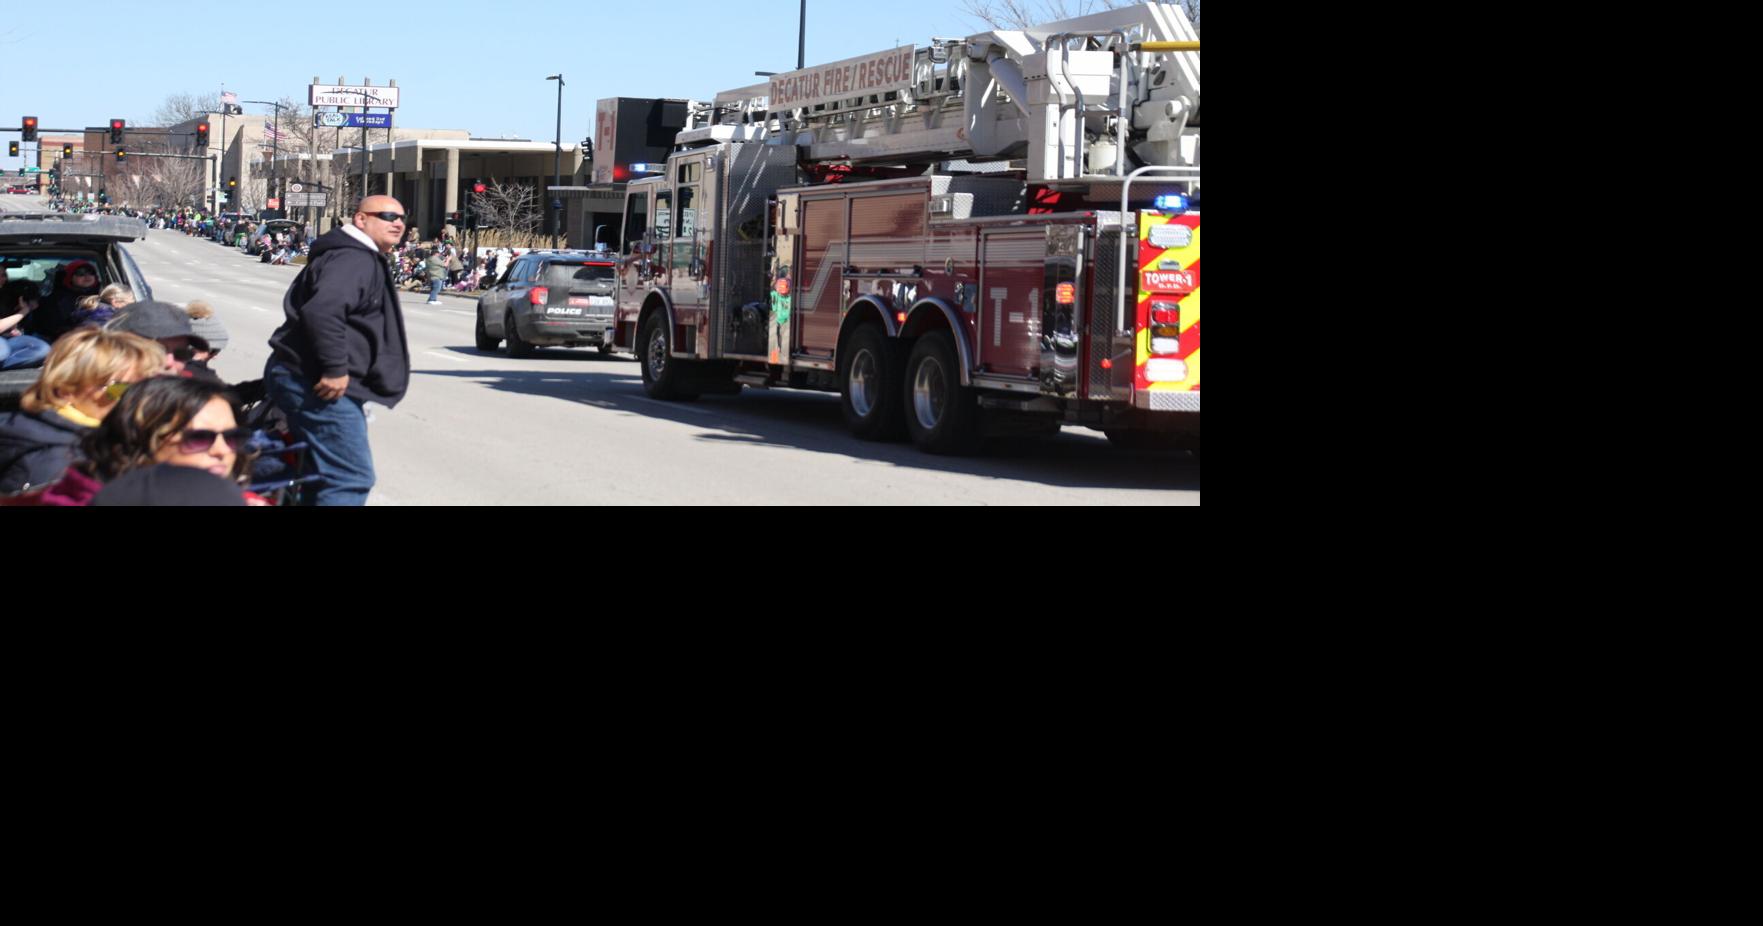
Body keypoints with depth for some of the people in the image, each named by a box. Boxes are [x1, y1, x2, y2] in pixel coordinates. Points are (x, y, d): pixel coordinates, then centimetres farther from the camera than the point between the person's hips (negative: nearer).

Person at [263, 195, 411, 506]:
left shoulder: (366, 259, 20)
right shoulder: (354, 259, -16)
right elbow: (322, 311, -31)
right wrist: (335, 369, -29)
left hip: (306, 379, 12)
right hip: (315, 384, -12)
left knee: (324, 473, 19)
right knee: (351, 479, -14)